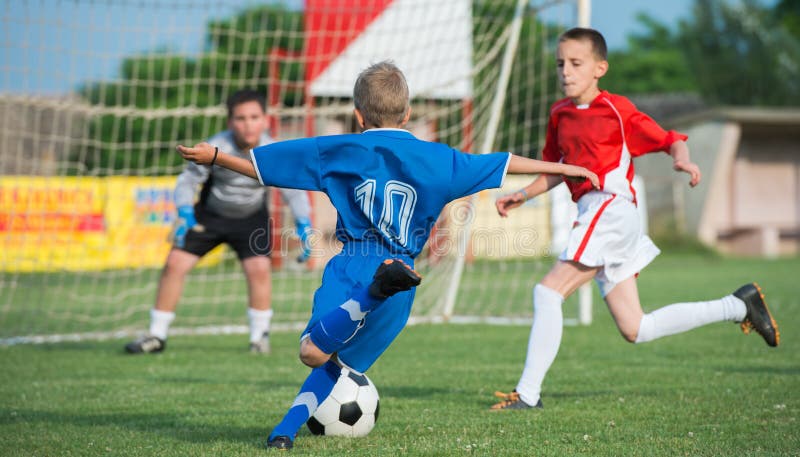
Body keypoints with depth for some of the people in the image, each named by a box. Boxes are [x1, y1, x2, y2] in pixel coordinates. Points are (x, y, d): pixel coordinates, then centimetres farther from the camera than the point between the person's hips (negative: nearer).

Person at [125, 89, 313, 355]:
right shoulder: (215, 148, -26)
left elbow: (294, 191, -11)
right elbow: (188, 180, -15)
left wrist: (304, 225, -24)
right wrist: (184, 214, -30)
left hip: (251, 218, 0)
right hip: (209, 215, 0)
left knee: (259, 268, -21)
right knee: (175, 264, -7)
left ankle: (260, 335, -1)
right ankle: (156, 336, 6)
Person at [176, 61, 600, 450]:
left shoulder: (339, 151, 8)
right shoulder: (435, 158, 12)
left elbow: (262, 162, 9)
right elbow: (506, 163, 19)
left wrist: (215, 156, 23)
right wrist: (566, 167, 29)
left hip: (352, 269, -3)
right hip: (402, 273, 3)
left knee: (315, 351, -25)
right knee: (337, 363, 15)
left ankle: (378, 287, -44)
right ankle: (286, 429, -2)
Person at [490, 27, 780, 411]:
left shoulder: (616, 109, -4)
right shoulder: (559, 114, 17)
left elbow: (669, 139, -4)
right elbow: (557, 167, 28)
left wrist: (682, 159, -25)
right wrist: (522, 195, 16)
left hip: (610, 209, -9)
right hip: (593, 217, 9)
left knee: (548, 291, -16)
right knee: (635, 330, 9)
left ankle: (528, 393, -12)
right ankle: (740, 306, 20)